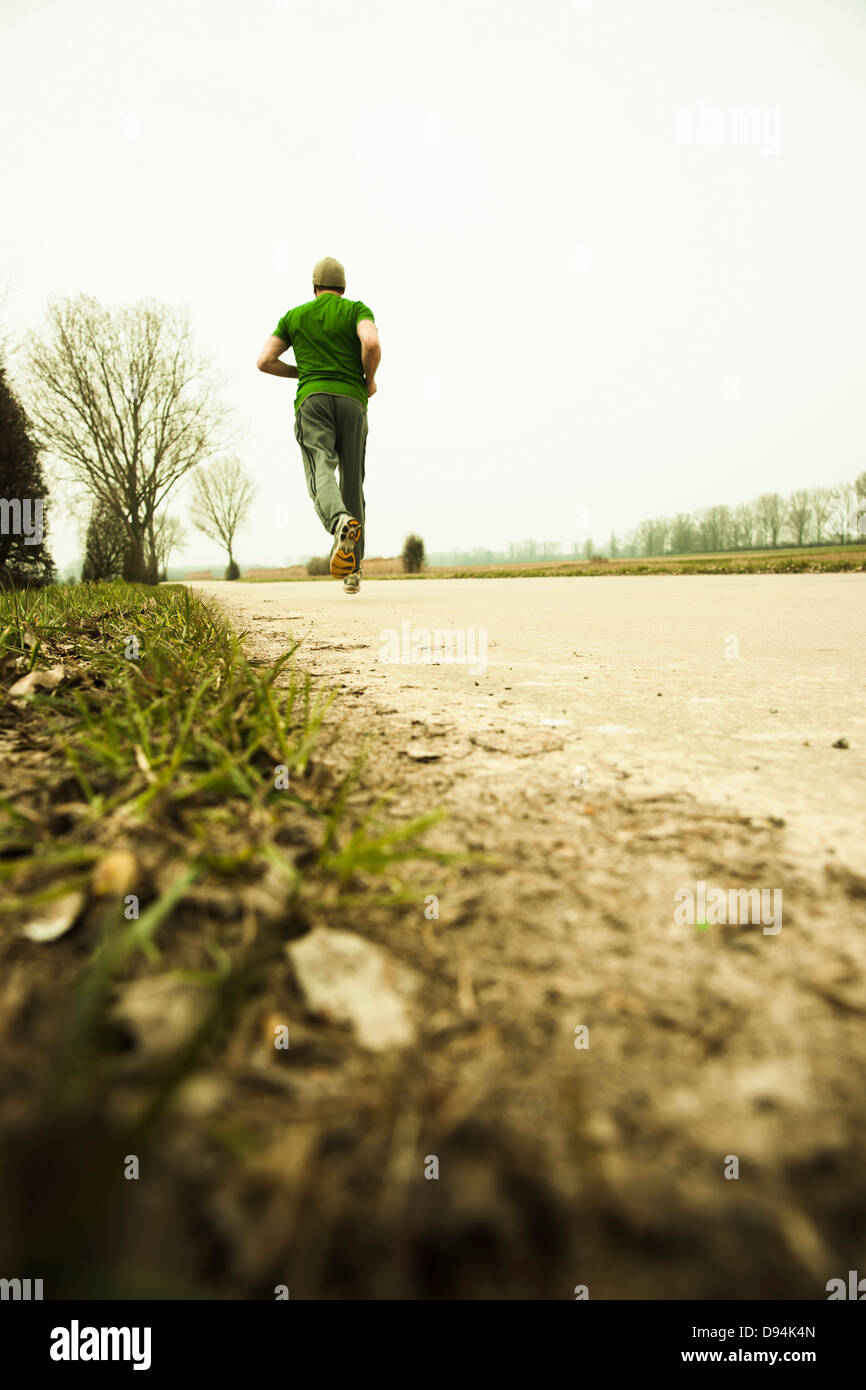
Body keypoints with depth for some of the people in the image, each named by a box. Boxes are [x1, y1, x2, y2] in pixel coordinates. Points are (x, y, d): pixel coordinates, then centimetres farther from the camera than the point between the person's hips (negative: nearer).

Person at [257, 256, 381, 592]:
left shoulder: (294, 316, 19)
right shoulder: (357, 309, 13)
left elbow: (265, 361, 13)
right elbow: (372, 343, -9)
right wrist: (369, 380, 8)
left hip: (312, 398, 0)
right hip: (351, 399, 0)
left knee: (321, 471, -18)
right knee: (352, 481, 7)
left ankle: (341, 521, -54)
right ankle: (353, 570, 6)